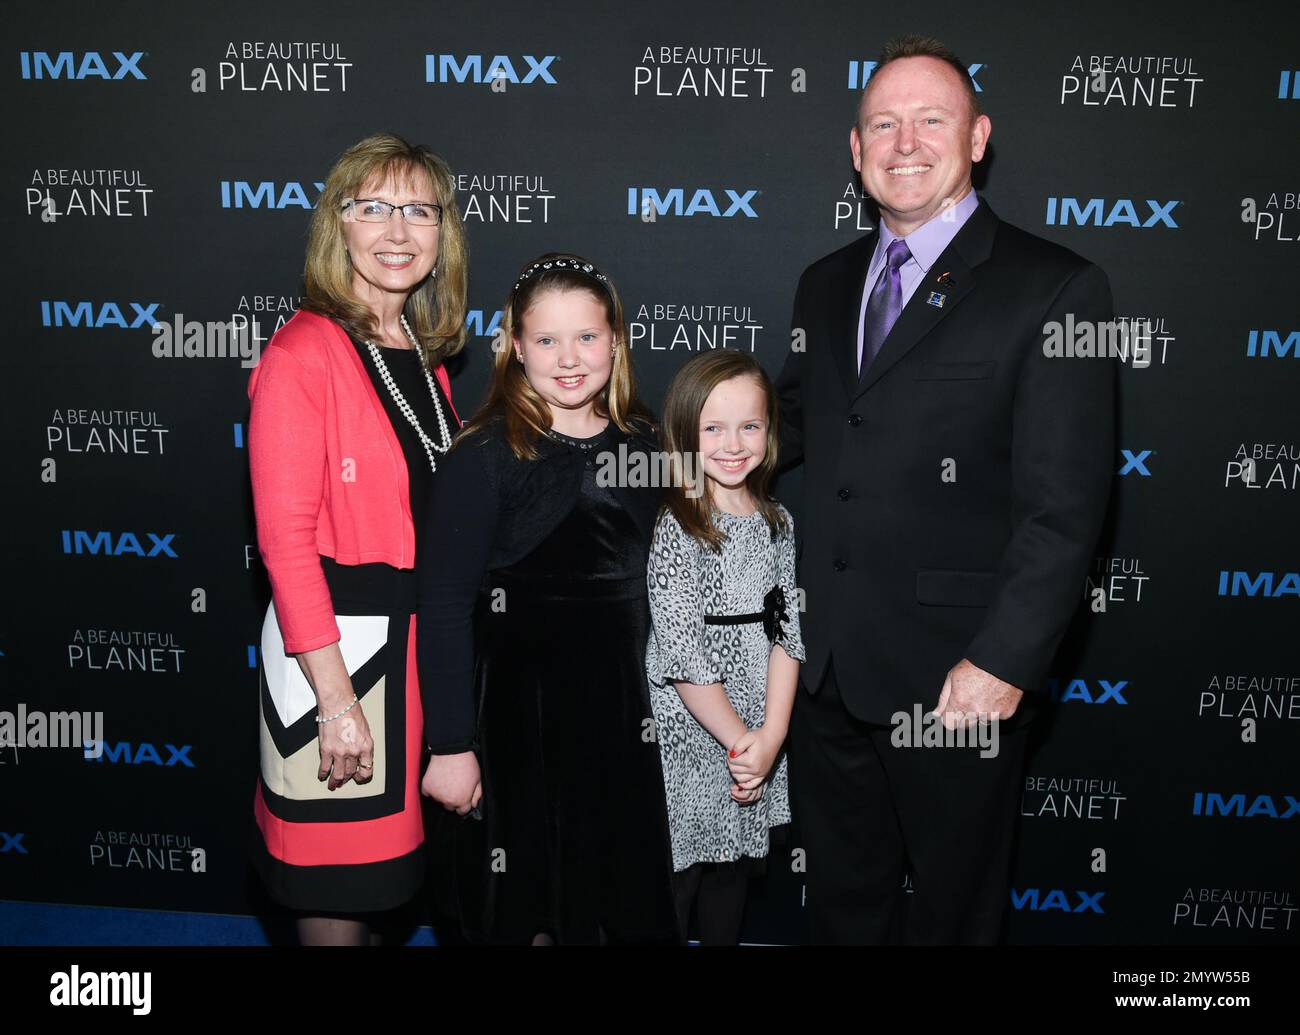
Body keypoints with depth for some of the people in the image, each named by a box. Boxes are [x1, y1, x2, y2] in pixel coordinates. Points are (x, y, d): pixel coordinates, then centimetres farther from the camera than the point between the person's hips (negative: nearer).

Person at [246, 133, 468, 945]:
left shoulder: (426, 360, 10)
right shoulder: (305, 352, -12)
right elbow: (286, 539, -16)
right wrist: (336, 699, -19)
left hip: (422, 637, 7)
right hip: (333, 643, -7)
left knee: (385, 871, 21)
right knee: (336, 904, 8)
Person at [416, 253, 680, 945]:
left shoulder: (643, 442, 2)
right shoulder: (485, 456, -13)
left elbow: (660, 581, 9)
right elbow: (443, 607, -14)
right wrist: (452, 746, -15)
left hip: (623, 715, 5)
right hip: (518, 723, -4)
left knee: (629, 912, 17)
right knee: (520, 918, 12)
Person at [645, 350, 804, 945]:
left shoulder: (777, 523, 4)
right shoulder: (676, 528, -13)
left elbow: (787, 632, 0)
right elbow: (682, 655, -17)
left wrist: (772, 734, -11)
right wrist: (739, 742, -13)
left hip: (757, 744, 5)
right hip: (688, 736, -5)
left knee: (735, 873, 18)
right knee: (675, 880, 6)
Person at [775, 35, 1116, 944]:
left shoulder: (1057, 291, -10)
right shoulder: (827, 284, 10)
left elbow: (1062, 509, -14)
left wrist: (1002, 663, -19)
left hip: (958, 675, -5)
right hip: (827, 665, 5)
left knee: (953, 903, 17)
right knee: (840, 897, 21)